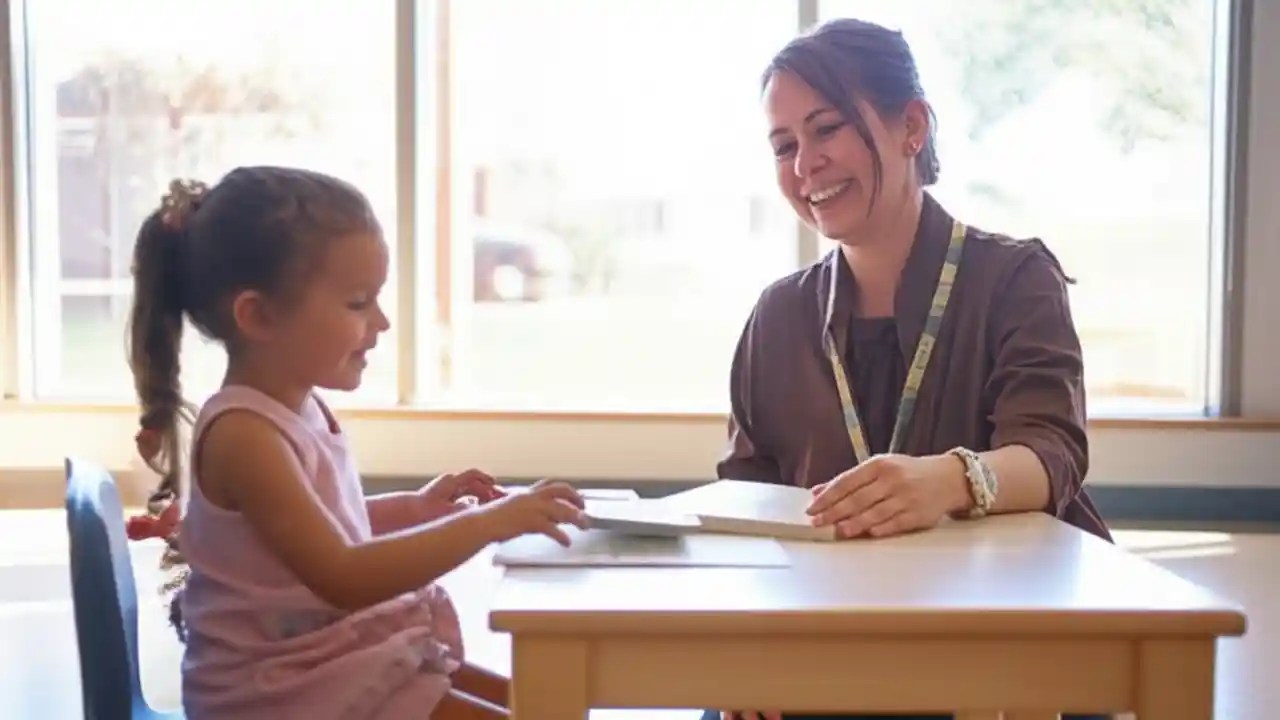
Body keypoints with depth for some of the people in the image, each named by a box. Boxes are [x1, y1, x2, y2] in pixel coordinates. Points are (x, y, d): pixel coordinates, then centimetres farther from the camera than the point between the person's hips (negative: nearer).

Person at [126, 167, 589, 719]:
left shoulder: (299, 406, 5)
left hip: (337, 661, 10)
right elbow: (343, 577, -31)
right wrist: (486, 523, -32)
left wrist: (413, 508, 8)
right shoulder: (244, 433, -24)